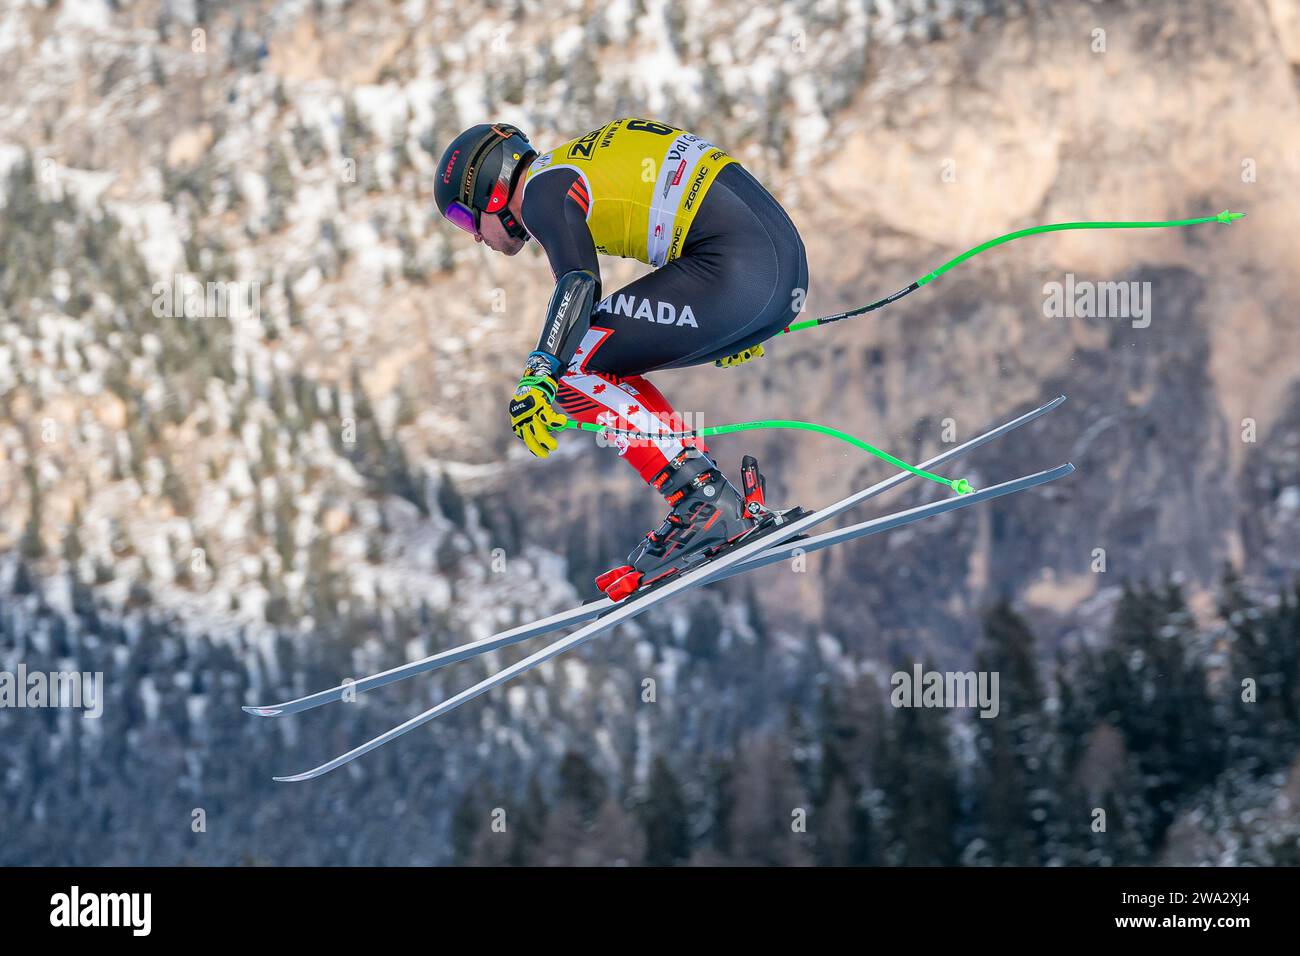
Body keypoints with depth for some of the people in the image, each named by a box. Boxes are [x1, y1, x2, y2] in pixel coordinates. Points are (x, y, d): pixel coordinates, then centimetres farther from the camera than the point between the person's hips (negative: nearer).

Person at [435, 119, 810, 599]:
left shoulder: (540, 188, -1)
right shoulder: (585, 161, 27)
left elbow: (578, 283, -19)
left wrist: (537, 377, -29)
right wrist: (735, 326, 46)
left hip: (733, 272, -10)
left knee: (570, 367, -4)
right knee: (605, 368, 19)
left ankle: (703, 502, -11)